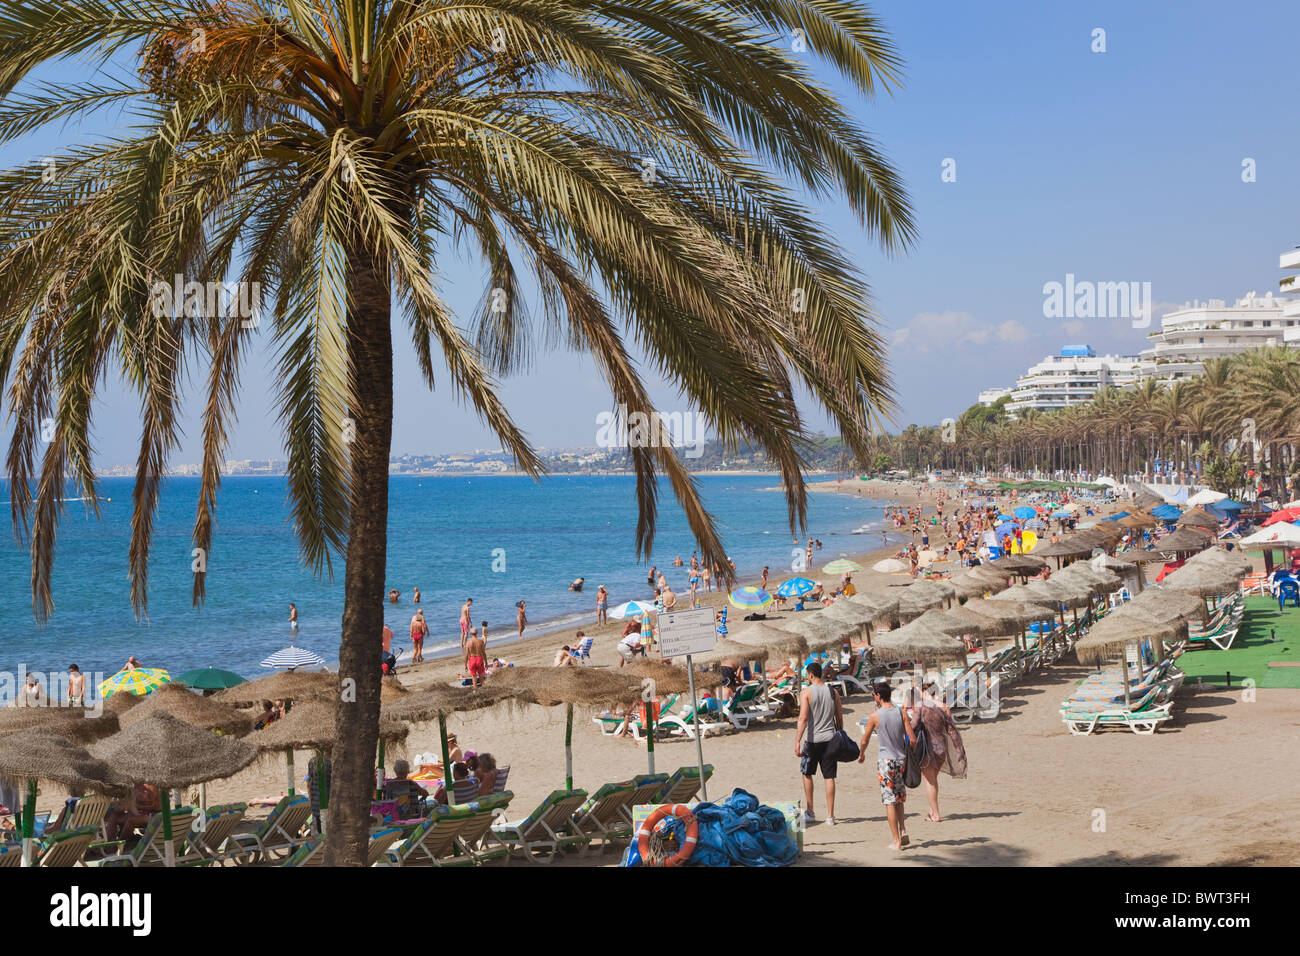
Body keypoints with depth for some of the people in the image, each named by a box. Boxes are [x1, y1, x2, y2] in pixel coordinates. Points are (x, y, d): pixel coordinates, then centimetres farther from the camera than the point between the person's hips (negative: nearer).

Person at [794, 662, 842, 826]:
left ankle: (810, 812, 17)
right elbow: (839, 718, 9)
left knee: (807, 774, 15)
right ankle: (830, 816, 5)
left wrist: (797, 742, -18)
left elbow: (803, 718, -17)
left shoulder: (806, 692, -8)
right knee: (829, 777, 5)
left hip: (812, 739, -3)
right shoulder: (833, 692, 6)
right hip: (830, 738, 3)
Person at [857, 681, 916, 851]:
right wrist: (909, 754, 16)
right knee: (898, 799, 20)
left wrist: (861, 754, 23)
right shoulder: (900, 713, -1)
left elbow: (864, 741, 3)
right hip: (901, 759, 4)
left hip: (886, 760, -4)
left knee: (889, 801, 1)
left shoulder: (875, 717, -8)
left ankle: (897, 841, 1)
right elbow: (912, 740, -3)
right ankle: (903, 831, 8)